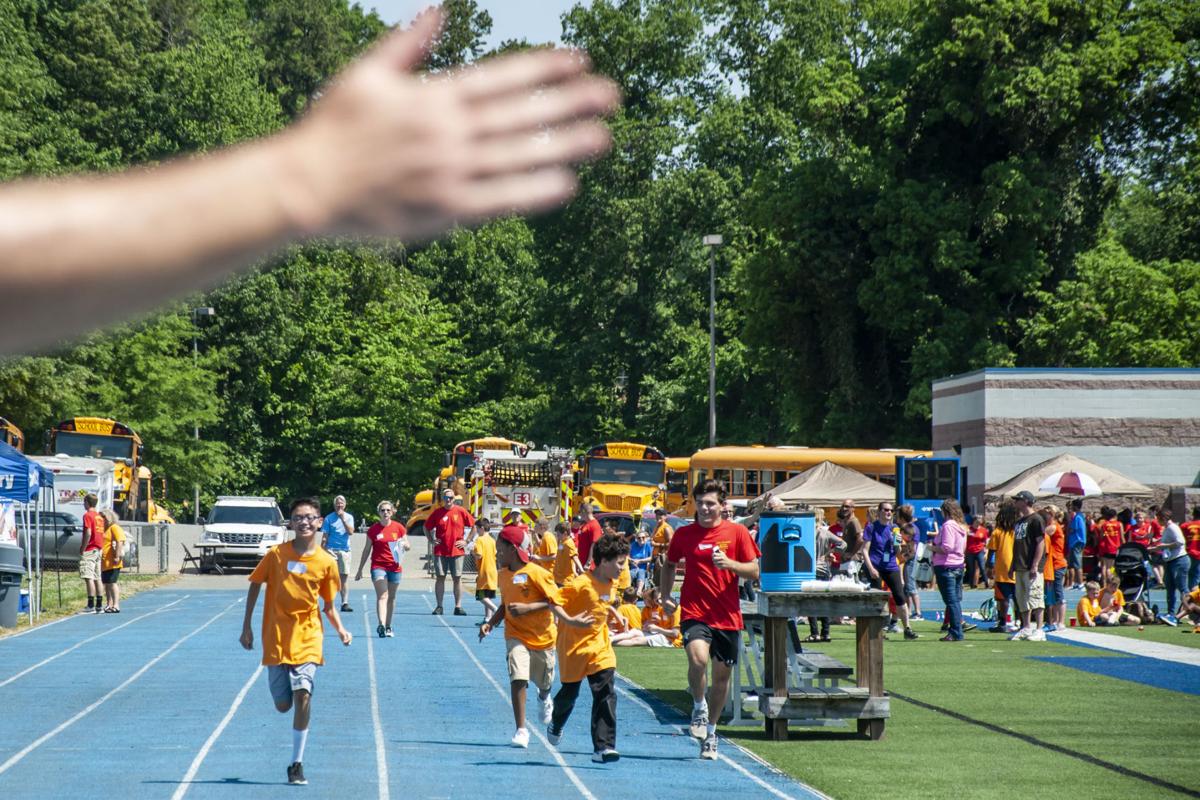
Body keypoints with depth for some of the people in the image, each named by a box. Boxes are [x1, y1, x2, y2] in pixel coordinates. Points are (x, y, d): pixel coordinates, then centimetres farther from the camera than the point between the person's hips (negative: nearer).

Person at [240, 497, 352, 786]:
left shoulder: (326, 563, -2)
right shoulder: (276, 555, -4)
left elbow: (329, 605, 7)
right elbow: (255, 585, 7)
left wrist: (340, 629, -10)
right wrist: (246, 627, 4)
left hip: (307, 640, -1)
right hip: (276, 640, 1)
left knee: (303, 696, -16)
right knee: (283, 705, 0)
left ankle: (297, 763, -6)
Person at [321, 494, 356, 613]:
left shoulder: (349, 517, 9)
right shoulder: (329, 518, 3)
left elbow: (351, 532, -5)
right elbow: (324, 536, 3)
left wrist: (343, 519, -11)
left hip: (344, 550, 2)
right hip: (331, 550, -2)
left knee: (344, 577, 1)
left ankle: (345, 603, 2)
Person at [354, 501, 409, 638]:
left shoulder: (398, 527, 4)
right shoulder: (373, 529, 1)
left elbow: (407, 546, 11)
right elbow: (367, 550, 8)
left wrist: (403, 544, -15)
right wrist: (360, 570, 9)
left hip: (395, 567, 2)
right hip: (378, 566, -2)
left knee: (391, 597, 8)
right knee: (382, 596, -17)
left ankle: (388, 627, 18)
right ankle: (381, 625, -30)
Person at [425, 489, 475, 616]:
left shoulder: (461, 511, 0)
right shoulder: (437, 512, 3)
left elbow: (474, 525, 6)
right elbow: (426, 527, 13)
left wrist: (466, 541, 0)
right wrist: (432, 540, 1)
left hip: (457, 551, 0)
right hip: (440, 551, 1)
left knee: (457, 578, 1)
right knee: (440, 577, 1)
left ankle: (458, 607, 4)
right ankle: (439, 606, 5)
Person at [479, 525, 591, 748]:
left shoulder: (536, 573, -17)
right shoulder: (504, 575, 3)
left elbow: (553, 600, -18)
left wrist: (527, 608, -29)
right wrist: (491, 624, 1)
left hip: (542, 636, -3)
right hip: (516, 635, 3)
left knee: (544, 681, 17)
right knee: (518, 678, -20)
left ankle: (544, 699, 57)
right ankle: (521, 730, -16)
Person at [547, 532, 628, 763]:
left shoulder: (610, 585, 3)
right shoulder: (580, 584, -20)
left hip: (599, 647, 5)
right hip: (574, 647, -5)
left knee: (606, 695, -10)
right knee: (569, 693, 11)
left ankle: (603, 748, -12)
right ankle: (556, 726, 44)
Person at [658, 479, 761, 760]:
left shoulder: (737, 532, 1)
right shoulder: (684, 534, 4)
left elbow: (754, 571, 1)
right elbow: (669, 566, 20)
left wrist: (730, 563, -17)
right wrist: (665, 595, 7)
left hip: (728, 616, 1)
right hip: (694, 612, -1)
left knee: (722, 674, 9)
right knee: (698, 658, -28)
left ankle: (710, 731, 27)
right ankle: (699, 708, -1)